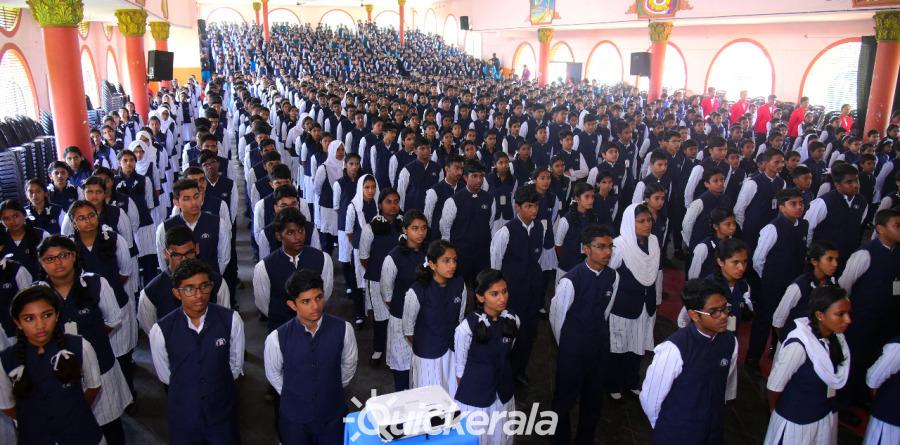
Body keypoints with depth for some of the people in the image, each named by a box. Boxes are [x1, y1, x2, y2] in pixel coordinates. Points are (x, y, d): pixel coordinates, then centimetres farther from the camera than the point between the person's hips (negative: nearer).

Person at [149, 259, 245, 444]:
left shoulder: (231, 320, -17)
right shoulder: (161, 330, -19)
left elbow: (236, 365, -1)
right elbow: (164, 375, 0)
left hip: (223, 412, 1)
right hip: (182, 416, 0)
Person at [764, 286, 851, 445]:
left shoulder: (837, 337, -9)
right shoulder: (799, 344, -29)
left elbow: (834, 380, 6)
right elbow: (774, 386, -19)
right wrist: (775, 409, -3)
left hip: (827, 414, 6)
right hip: (796, 420, -6)